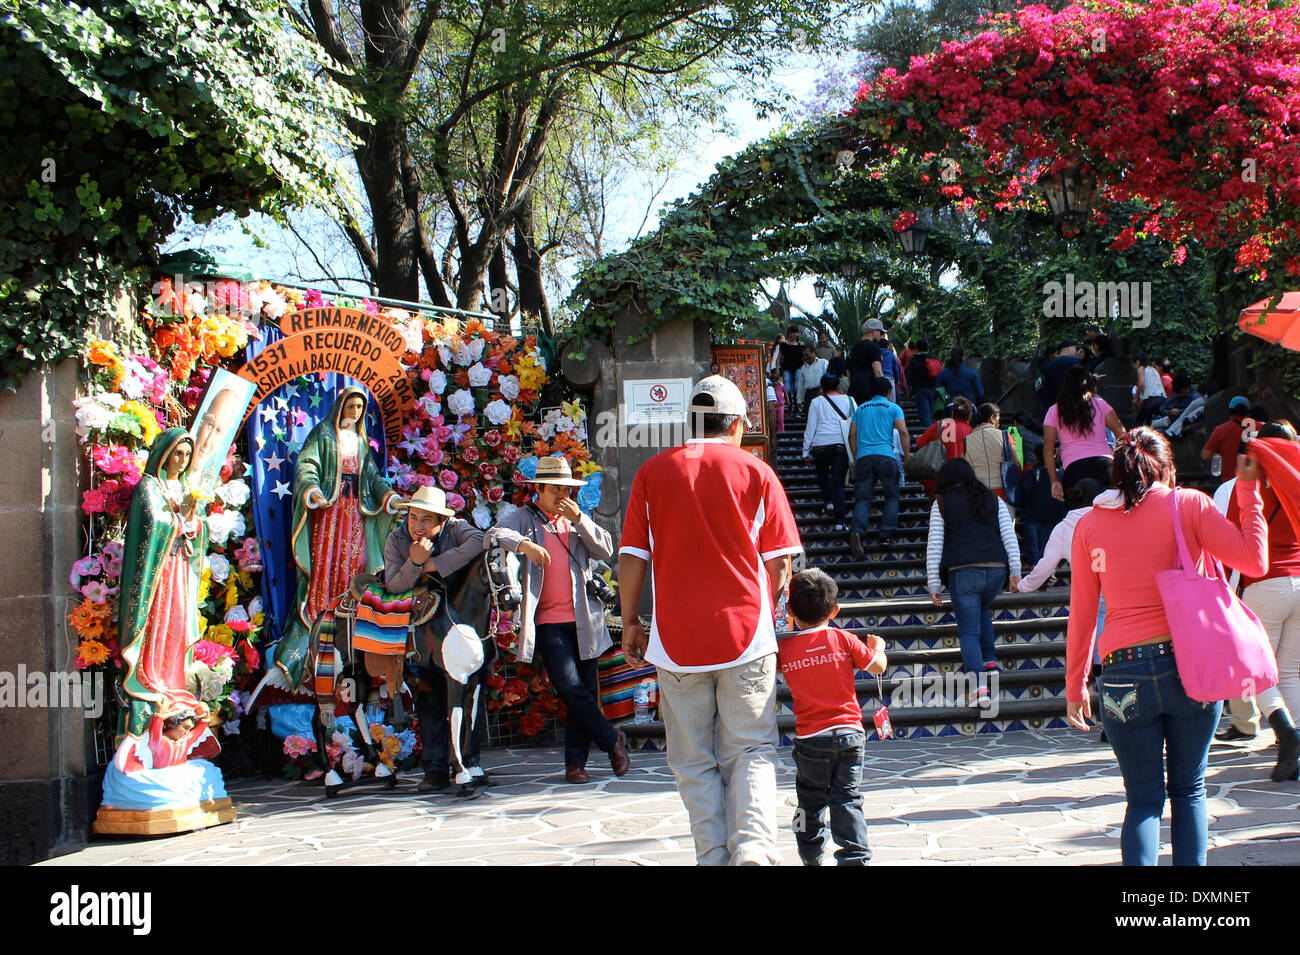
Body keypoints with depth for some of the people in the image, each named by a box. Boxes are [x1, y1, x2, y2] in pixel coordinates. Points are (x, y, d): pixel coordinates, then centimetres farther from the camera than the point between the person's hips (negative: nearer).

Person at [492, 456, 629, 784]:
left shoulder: (577, 519, 17)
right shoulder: (524, 518, 6)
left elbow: (605, 550, 4)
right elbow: (498, 534, -14)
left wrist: (579, 519, -8)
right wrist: (524, 544, -33)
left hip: (583, 619, 3)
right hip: (548, 622, -3)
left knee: (585, 691, 3)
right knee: (570, 688, -14)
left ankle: (576, 762, 12)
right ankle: (612, 740, 4)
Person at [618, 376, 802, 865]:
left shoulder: (653, 472, 5)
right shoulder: (755, 472, 3)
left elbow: (632, 555, 4)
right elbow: (778, 560, 3)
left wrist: (630, 622, 14)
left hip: (676, 638, 1)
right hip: (746, 635, 0)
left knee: (695, 762, 8)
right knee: (751, 752, 5)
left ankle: (713, 856, 5)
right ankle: (753, 845, -14)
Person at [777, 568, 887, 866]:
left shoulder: (783, 649, -4)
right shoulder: (843, 639, -5)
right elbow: (878, 666, 2)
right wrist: (877, 646, 22)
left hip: (810, 739, 0)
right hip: (850, 733, 0)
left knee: (810, 799, 14)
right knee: (847, 799, 6)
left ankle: (811, 857, 24)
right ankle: (854, 857, -1)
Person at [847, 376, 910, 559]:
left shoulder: (860, 409, 21)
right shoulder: (893, 408, 12)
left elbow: (852, 436, 15)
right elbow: (903, 432, -1)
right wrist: (907, 458, 2)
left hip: (863, 457, 2)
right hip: (886, 456, -2)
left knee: (862, 498, -2)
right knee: (892, 497, 12)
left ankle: (858, 532, -27)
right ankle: (886, 535, 0)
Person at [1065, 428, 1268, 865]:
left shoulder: (1089, 524, 8)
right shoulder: (1188, 504, 2)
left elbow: (1081, 614, 10)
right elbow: (1255, 561, -1)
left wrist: (1075, 685, 16)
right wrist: (1248, 491, 9)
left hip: (1123, 672, 1)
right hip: (1189, 664, -1)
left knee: (1144, 798, 8)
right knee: (1189, 790, 14)